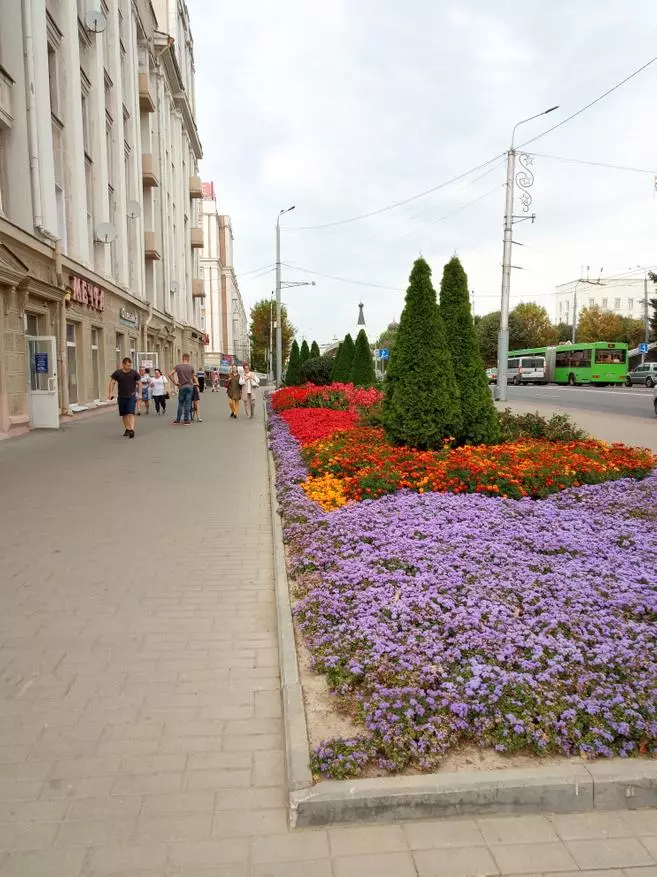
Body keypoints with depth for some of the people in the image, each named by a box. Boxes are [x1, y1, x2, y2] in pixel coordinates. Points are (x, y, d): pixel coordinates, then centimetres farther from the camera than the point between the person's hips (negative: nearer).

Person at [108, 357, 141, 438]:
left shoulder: (134, 373, -4)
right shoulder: (117, 373, -2)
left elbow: (139, 383, 4)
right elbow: (112, 382, 3)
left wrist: (139, 394, -2)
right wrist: (110, 393, -8)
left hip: (131, 397, -2)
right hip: (121, 397, 3)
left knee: (131, 413, -15)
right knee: (124, 414, 9)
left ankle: (132, 430, -20)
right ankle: (127, 429, 22)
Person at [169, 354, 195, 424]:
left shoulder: (178, 366, -1)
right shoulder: (191, 367, -2)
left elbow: (170, 374, -6)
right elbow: (193, 377, 6)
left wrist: (175, 382, 1)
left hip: (181, 387, 1)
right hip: (189, 386, -1)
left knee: (180, 403, 11)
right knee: (187, 404, 2)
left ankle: (178, 419, 13)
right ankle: (186, 420, 3)